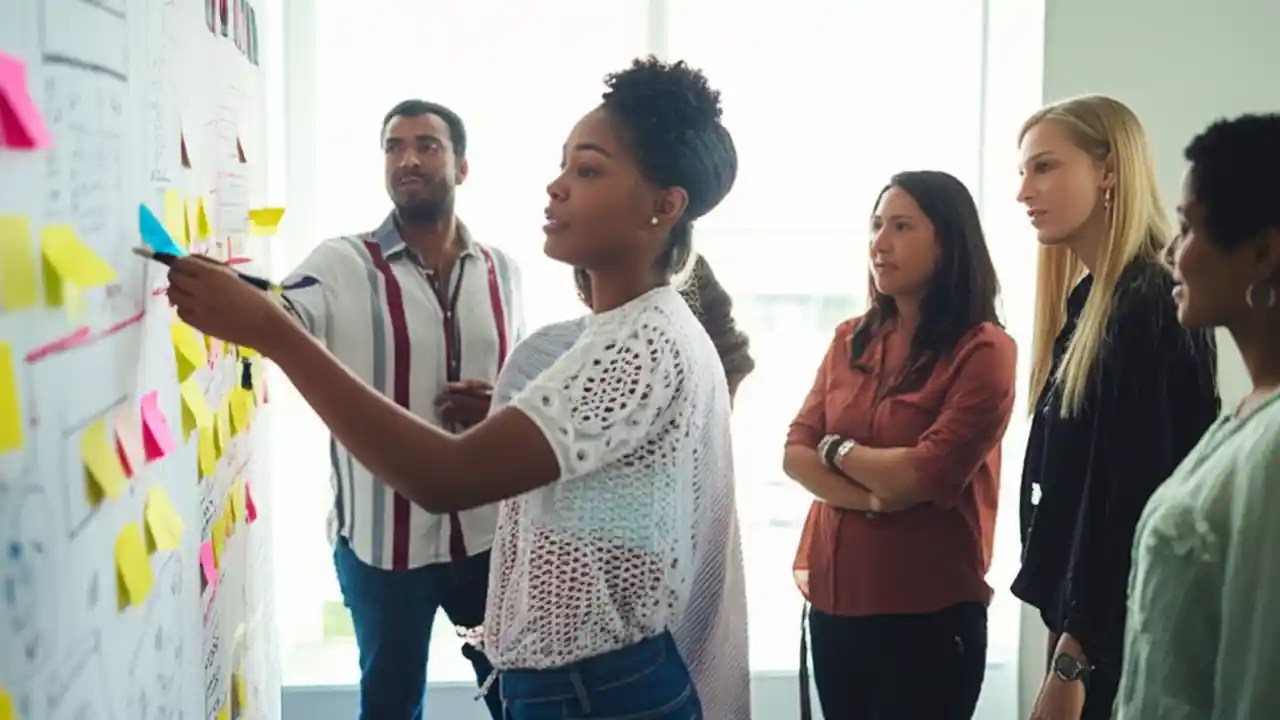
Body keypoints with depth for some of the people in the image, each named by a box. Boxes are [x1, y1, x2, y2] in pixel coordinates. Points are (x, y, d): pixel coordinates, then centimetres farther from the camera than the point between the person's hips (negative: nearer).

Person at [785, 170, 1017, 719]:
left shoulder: (983, 350, -11)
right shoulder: (850, 341, 8)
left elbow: (926, 476, -16)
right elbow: (795, 453, 2)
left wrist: (837, 449, -2)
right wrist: (869, 497, -14)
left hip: (929, 613, -5)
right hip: (832, 602, 6)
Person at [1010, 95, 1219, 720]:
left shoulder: (1151, 310, -16)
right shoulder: (1089, 304, 11)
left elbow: (1136, 504, -22)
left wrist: (1071, 661, -21)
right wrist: (1064, 633, 12)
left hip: (1114, 641, -8)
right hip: (1084, 621, 8)